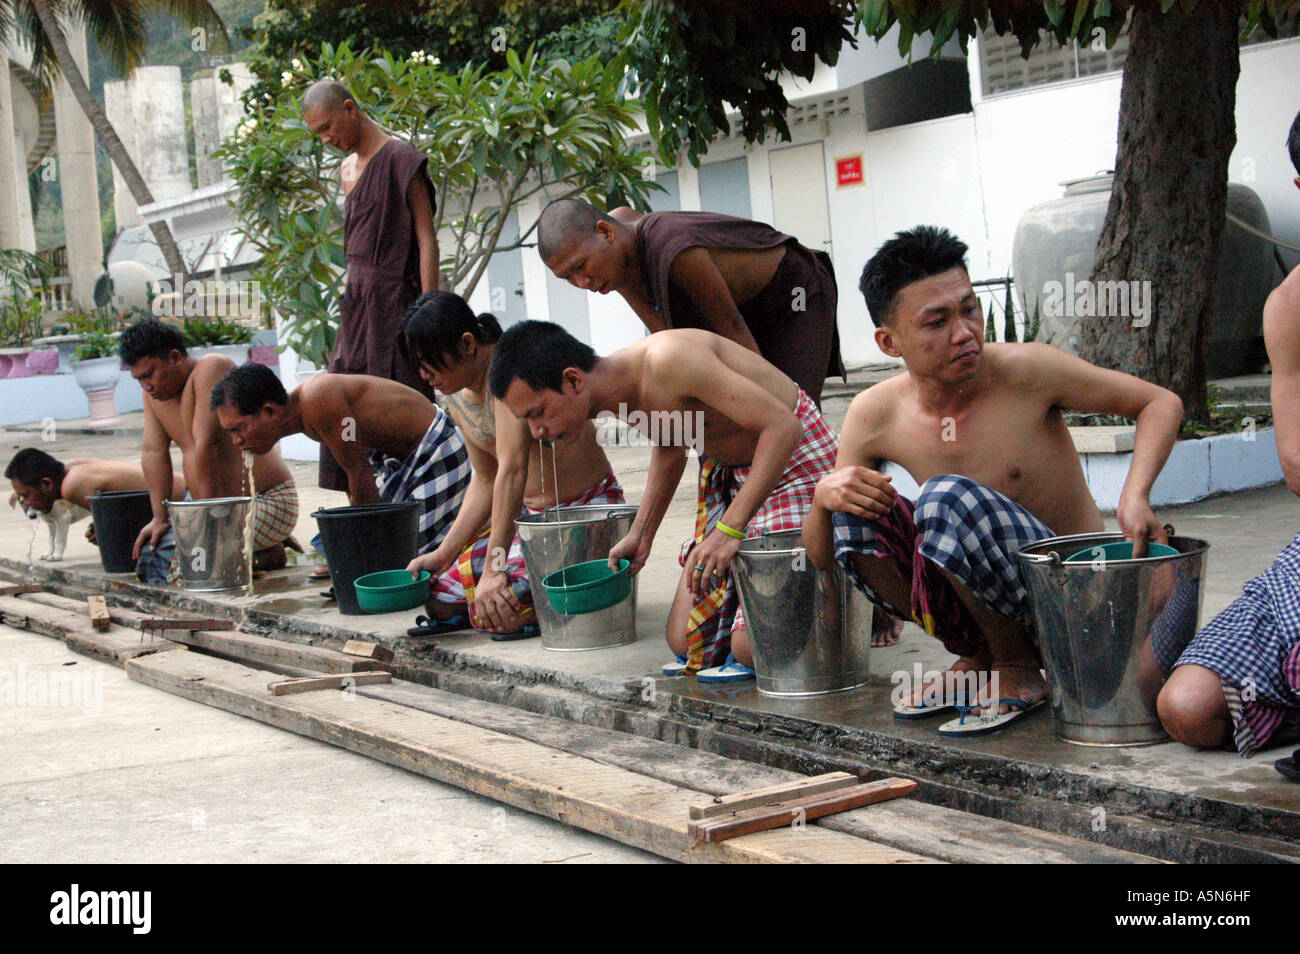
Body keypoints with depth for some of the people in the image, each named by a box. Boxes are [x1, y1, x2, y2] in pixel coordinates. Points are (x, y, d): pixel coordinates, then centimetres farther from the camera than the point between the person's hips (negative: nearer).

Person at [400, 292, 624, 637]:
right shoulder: (458, 398, 6)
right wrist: (442, 555, 5)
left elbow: (512, 468, -29)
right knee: (441, 602, 0)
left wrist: (495, 567, -30)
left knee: (498, 613, -25)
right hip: (527, 514, 9)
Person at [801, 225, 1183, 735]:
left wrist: (1134, 496, -21)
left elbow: (1161, 402, -3)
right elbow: (820, 556, 2)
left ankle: (1019, 671, -6)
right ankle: (977, 660, 2)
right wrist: (824, 495, -21)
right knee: (853, 508, -15)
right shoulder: (874, 416, -4)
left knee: (947, 498, -29)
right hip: (981, 610, 4)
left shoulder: (1025, 372, -14)